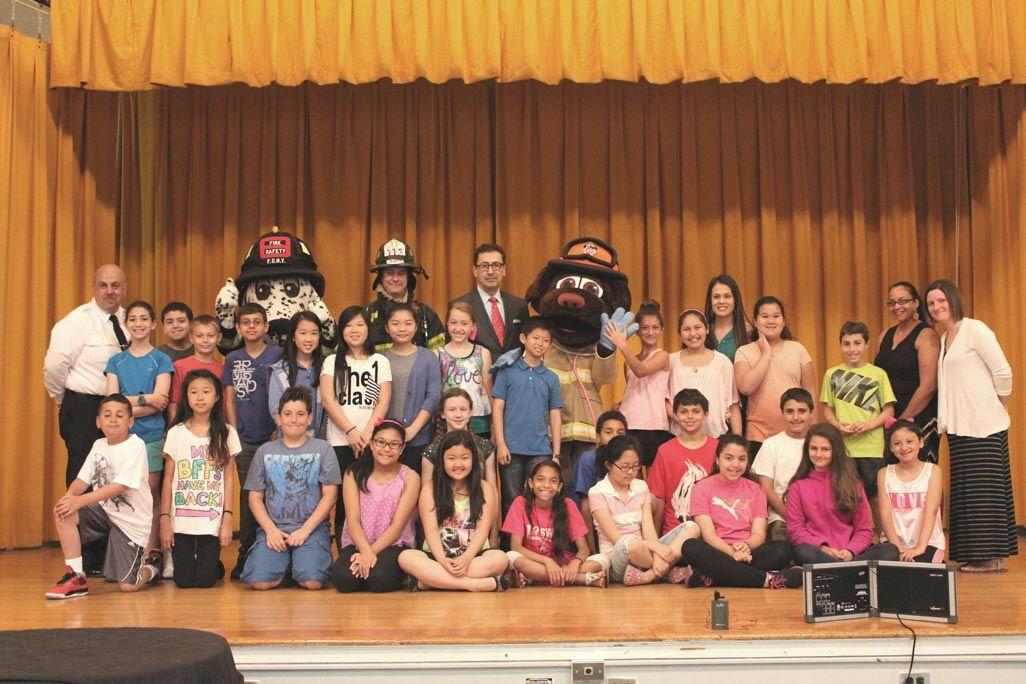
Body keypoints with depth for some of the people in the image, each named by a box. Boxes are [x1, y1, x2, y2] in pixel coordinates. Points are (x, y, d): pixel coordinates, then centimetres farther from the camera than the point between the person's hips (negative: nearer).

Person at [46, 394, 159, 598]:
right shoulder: (99, 445, 6)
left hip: (131, 520, -6)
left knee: (127, 586, -10)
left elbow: (119, 486, -23)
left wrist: (80, 500, -29)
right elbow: (83, 479, 0)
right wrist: (68, 496, -23)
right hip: (104, 510, 6)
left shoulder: (136, 445, -16)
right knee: (63, 514, -22)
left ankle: (149, 571, 29)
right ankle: (76, 577, -11)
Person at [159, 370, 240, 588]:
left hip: (212, 521, 0)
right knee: (184, 581, -1)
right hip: (181, 521, 1)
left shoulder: (226, 433, 2)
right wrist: (164, 520, -2)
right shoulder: (176, 433, 2)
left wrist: (227, 519, -4)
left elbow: (228, 479, 3)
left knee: (205, 581, -2)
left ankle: (214, 565, 30)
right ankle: (188, 561, 32)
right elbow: (168, 480, 3)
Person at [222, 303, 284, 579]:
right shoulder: (233, 359, 11)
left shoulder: (277, 355, 2)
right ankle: (246, 554, 13)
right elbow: (230, 399, 11)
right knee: (247, 495, 6)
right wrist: (233, 433, 3)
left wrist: (279, 430, -6)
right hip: (244, 441, 2)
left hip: (272, 439, -2)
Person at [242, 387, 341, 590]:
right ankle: (284, 562, 10)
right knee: (260, 582, -22)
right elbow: (255, 497, 10)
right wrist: (270, 529, -6)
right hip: (273, 528, 2)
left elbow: (330, 495, 1)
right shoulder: (265, 451, 12)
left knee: (312, 582, -25)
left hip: (312, 528, -1)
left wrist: (305, 530, -9)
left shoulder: (322, 449, 6)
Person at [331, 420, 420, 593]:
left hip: (393, 544, -1)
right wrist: (366, 551, -24)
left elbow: (398, 525, -7)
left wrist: (371, 553, -19)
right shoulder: (354, 474, 3)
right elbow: (353, 521, -6)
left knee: (380, 578, -32)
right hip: (357, 543, 1)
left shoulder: (410, 478, 0)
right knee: (344, 579, -29)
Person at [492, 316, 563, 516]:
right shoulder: (507, 371, 3)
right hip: (511, 449, -2)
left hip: (541, 451, 2)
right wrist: (500, 444, -7)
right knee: (512, 502, 4)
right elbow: (497, 408, 1)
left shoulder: (551, 378, 10)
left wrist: (556, 454, 5)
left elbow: (555, 416, 10)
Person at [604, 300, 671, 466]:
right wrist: (615, 408, 5)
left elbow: (642, 371, -19)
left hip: (653, 428, -5)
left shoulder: (662, 356, -1)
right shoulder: (630, 361, 16)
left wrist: (622, 345, -25)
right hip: (629, 426, 5)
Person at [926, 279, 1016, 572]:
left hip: (984, 426, -8)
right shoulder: (943, 339, 16)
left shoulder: (974, 329, -8)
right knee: (964, 489, 8)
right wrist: (945, 420, 11)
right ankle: (974, 555, 14)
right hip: (959, 426, 8)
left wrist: (1000, 407, -1)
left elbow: (1003, 371, -11)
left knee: (984, 487, -5)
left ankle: (991, 556, 1)